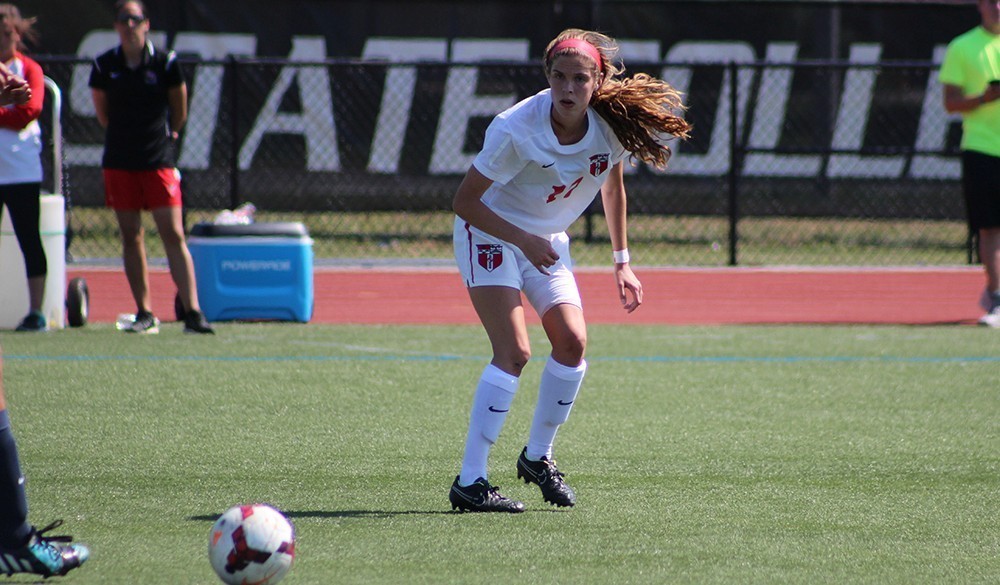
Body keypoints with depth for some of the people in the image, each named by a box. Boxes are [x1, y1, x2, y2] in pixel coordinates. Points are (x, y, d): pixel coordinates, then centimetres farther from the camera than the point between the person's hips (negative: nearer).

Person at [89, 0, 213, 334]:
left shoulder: (165, 63, -4)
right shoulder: (104, 66, 1)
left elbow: (179, 112, 9)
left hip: (158, 160, -2)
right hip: (119, 164, 2)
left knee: (173, 235, -8)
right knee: (131, 236, 4)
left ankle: (192, 312, -10)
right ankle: (144, 314, 9)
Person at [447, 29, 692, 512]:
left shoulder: (611, 126, -15)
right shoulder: (516, 130, -30)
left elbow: (612, 186, 7)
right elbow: (464, 202, -22)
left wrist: (622, 263, 9)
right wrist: (525, 241, -29)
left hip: (546, 241, 6)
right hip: (489, 233, -6)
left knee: (572, 341, -10)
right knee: (514, 350, -20)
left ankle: (537, 457, 12)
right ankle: (469, 481, -19)